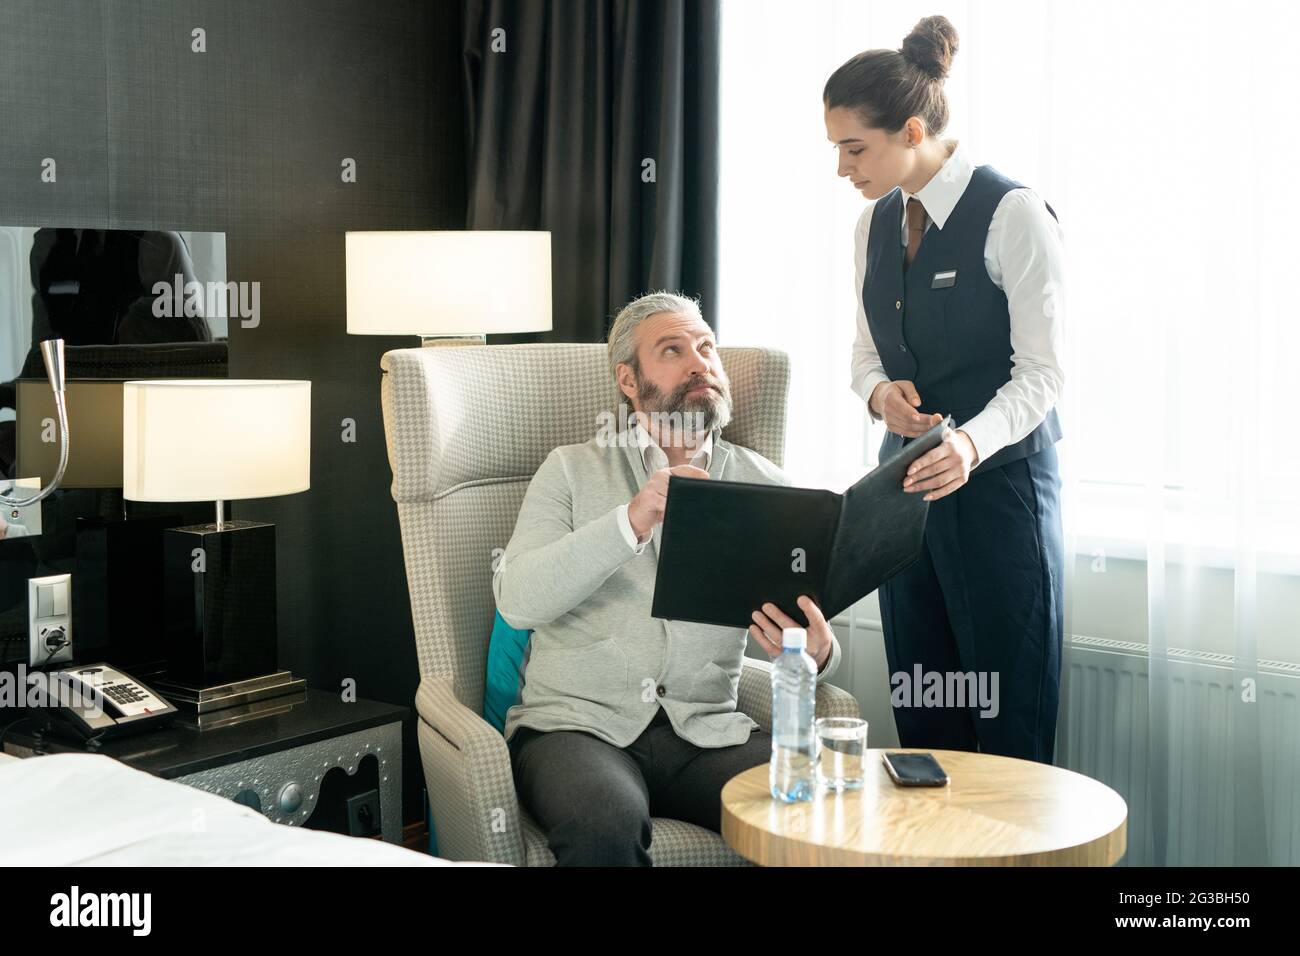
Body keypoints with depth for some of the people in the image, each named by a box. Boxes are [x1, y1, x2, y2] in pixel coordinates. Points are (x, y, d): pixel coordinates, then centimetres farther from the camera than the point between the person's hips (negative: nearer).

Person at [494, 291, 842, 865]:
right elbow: (517, 600, -8)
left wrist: (817, 654, -20)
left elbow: (807, 628, 6)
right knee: (608, 821, -34)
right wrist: (632, 522, -21)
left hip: (707, 729, 2)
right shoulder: (573, 469, 7)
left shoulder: (766, 485, 12)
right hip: (576, 725, -1)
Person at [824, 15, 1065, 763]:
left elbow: (1042, 370, -15)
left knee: (1012, 724, -1)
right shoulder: (876, 225, 10)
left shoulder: (1013, 214, -12)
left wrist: (972, 442, -33)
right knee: (921, 724, 10)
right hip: (907, 481, 7)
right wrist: (879, 391, -7)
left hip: (999, 482, -6)